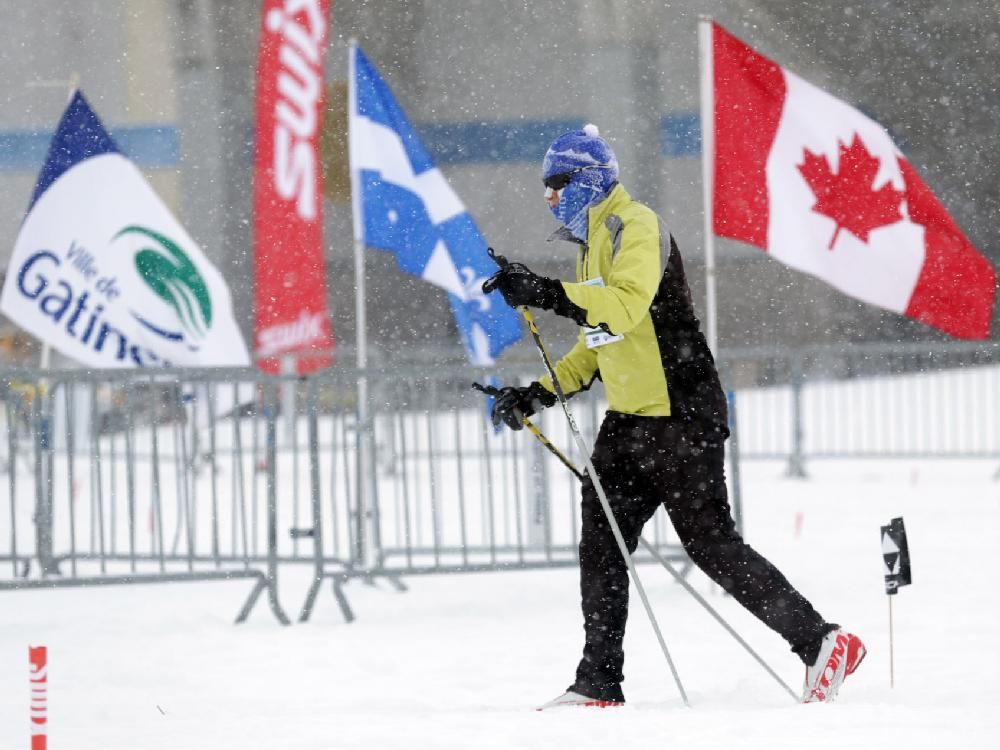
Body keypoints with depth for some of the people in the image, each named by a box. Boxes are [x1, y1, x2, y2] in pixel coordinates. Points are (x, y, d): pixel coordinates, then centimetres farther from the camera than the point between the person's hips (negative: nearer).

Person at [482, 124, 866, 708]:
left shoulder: (634, 227, -12)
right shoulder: (595, 242, 20)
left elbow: (626, 304, -30)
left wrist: (545, 293, -35)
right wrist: (539, 395, 15)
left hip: (682, 418, -10)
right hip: (629, 421, 10)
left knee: (712, 544, -9)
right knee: (601, 545, 5)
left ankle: (824, 643, -3)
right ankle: (599, 684, 7)